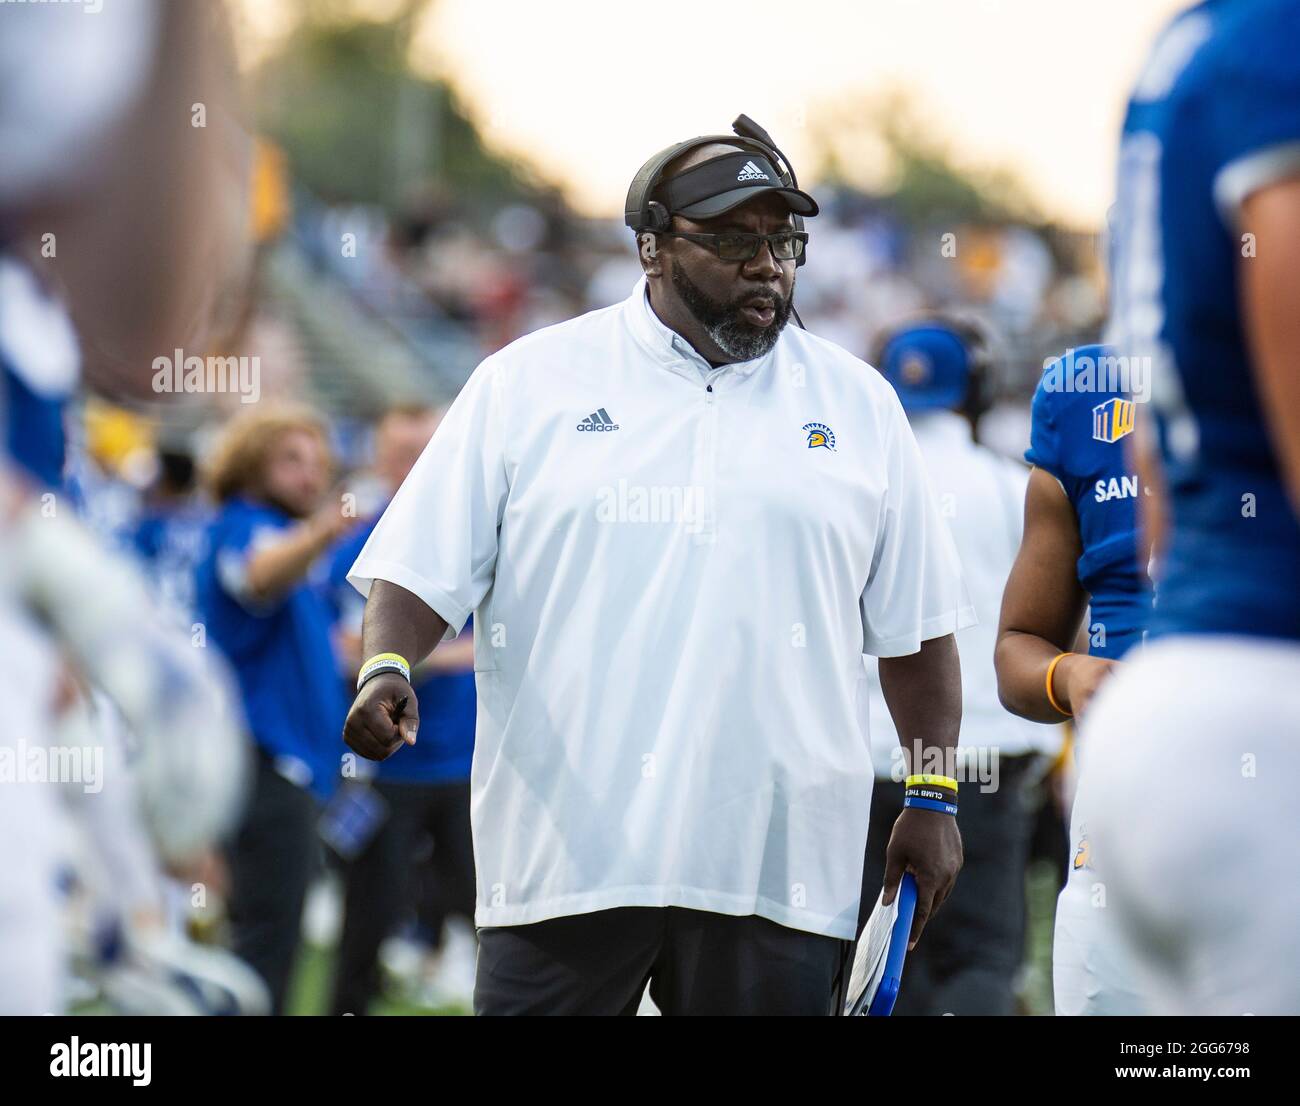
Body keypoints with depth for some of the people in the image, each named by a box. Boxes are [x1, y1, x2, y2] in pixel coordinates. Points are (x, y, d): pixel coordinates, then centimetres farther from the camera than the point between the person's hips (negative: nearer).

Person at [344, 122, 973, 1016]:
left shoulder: (857, 404, 13)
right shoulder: (527, 382, 7)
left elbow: (916, 629, 17)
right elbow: (422, 567, 4)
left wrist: (933, 798, 12)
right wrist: (387, 666, -15)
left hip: (778, 866, 2)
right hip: (565, 843, -1)